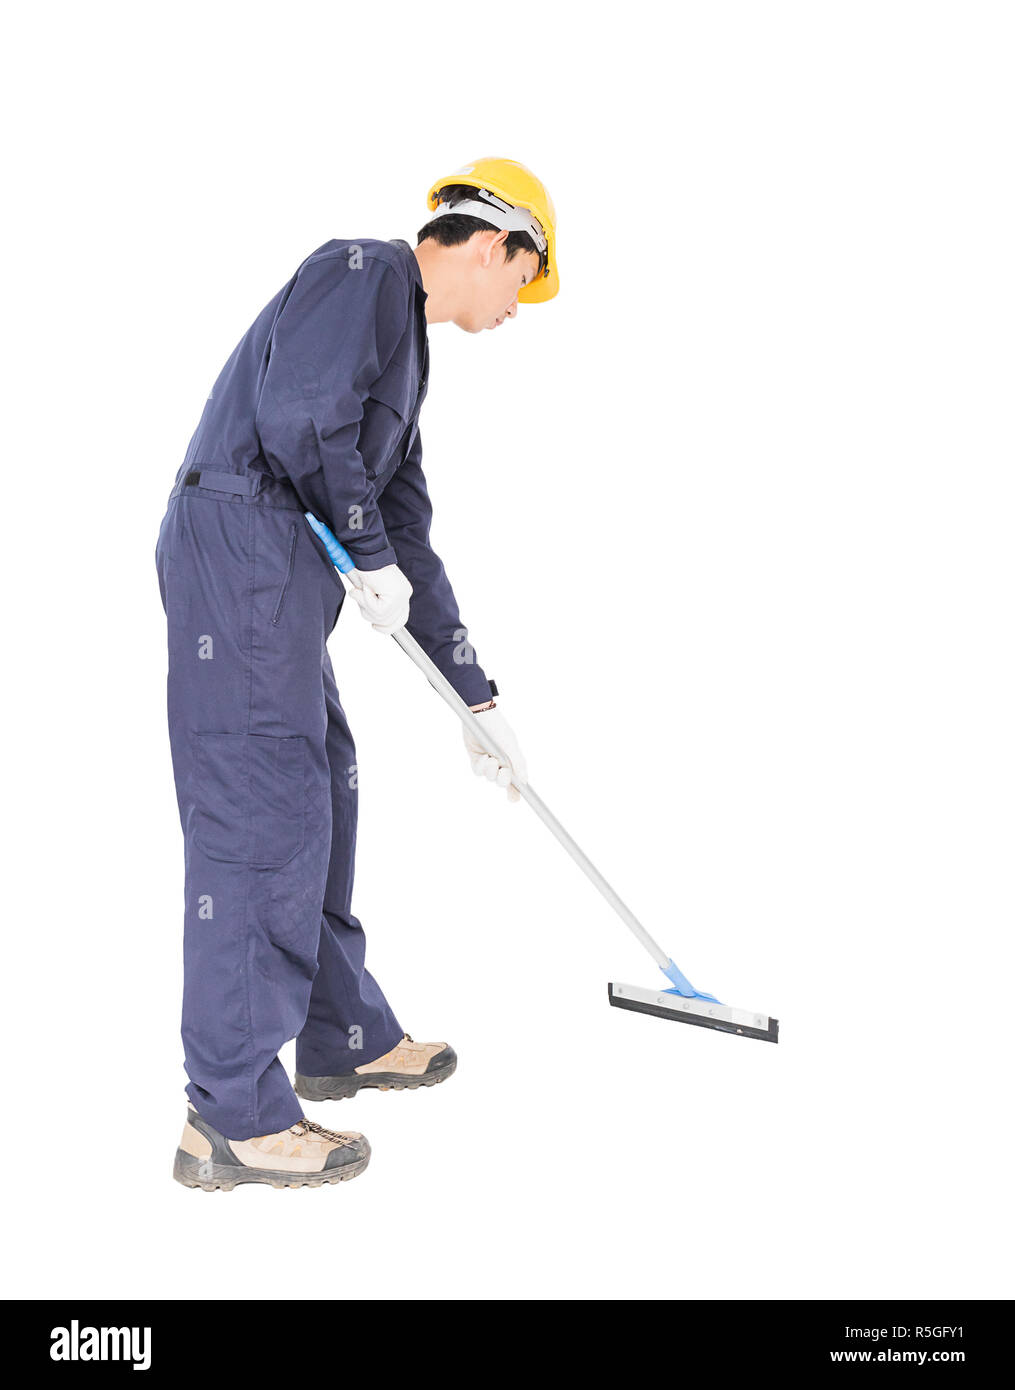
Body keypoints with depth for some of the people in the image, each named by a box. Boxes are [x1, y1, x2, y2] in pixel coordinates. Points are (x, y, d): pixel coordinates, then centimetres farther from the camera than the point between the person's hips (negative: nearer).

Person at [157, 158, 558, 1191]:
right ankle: (232, 1115, -2)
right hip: (236, 538, -10)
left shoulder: (404, 349, 25)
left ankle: (345, 1037, 31)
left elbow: (408, 539, 25)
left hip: (283, 573, 10)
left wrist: (477, 697, 25)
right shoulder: (362, 272, -3)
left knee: (321, 794, 16)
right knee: (264, 814, -9)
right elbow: (299, 416, -20)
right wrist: (373, 556, -9)